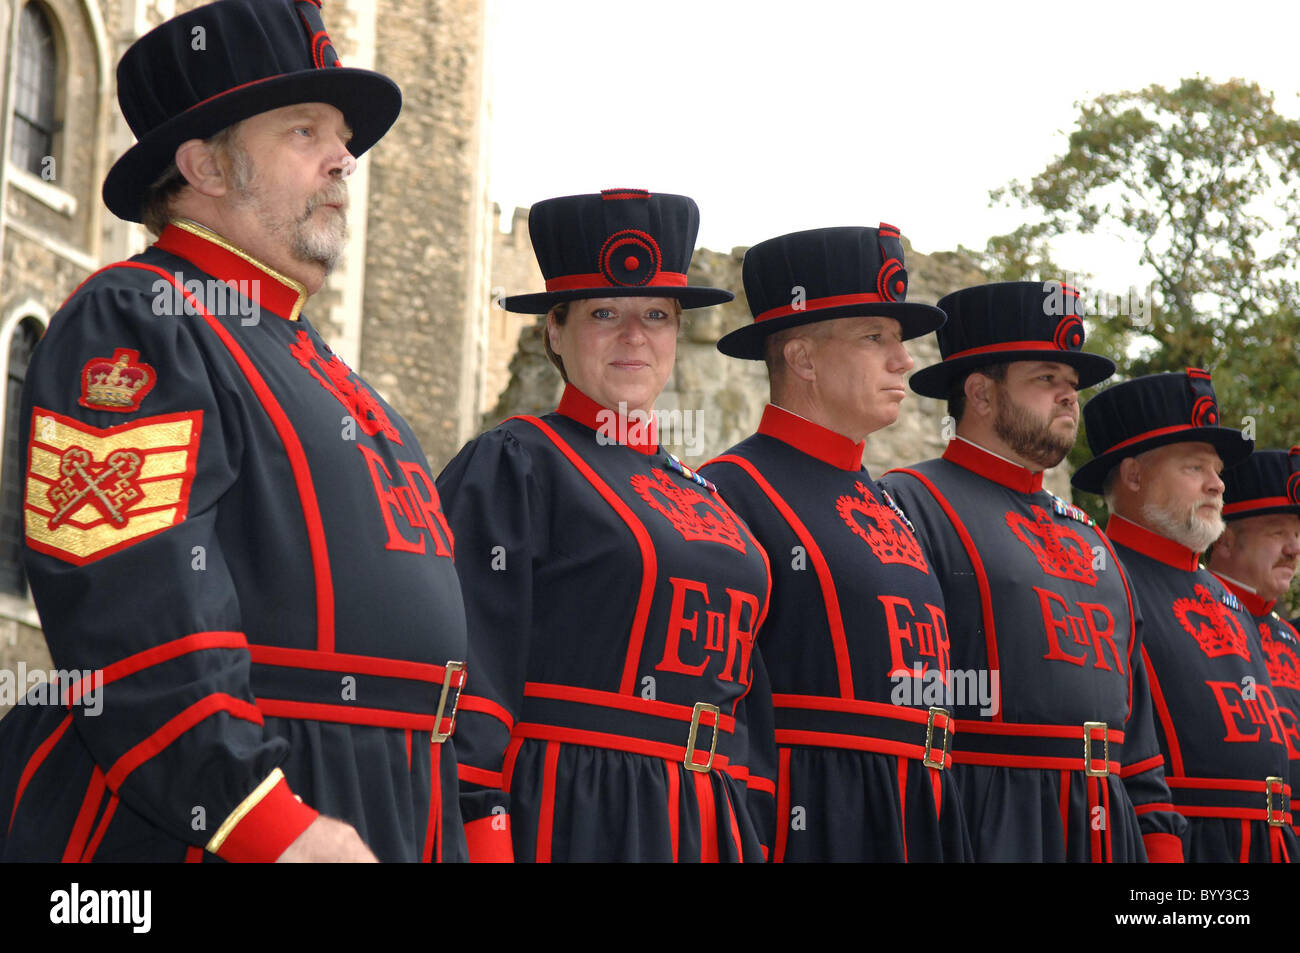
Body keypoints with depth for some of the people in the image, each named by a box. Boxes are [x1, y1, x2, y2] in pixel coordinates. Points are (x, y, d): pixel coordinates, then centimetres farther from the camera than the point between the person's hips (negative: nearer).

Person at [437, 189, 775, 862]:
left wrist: (757, 839, 16)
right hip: (567, 821, -6)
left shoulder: (698, 496, 20)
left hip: (710, 826, 7)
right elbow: (471, 679, -10)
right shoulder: (510, 464, -2)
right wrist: (482, 844, -19)